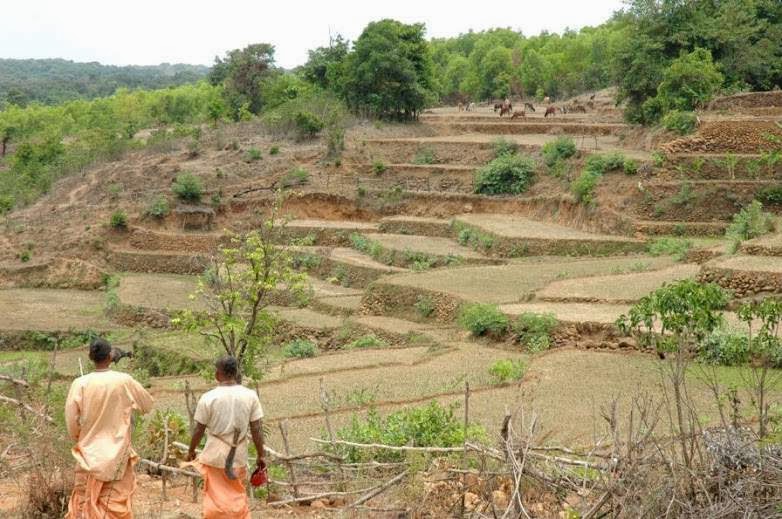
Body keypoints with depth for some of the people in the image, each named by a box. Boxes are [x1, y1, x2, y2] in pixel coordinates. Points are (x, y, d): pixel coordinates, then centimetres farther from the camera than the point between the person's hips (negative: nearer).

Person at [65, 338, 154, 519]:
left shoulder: (80, 383, -8)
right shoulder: (124, 381, -10)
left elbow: (71, 421, -4)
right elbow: (147, 404, 5)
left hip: (89, 454, 2)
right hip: (117, 455, -2)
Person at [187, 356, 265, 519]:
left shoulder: (208, 398, -10)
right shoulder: (250, 396, -6)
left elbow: (199, 430, -4)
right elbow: (256, 429, -4)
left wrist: (191, 451, 12)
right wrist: (260, 455, 6)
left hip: (214, 456, -1)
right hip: (238, 457, 2)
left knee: (215, 499, 11)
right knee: (238, 499, 15)